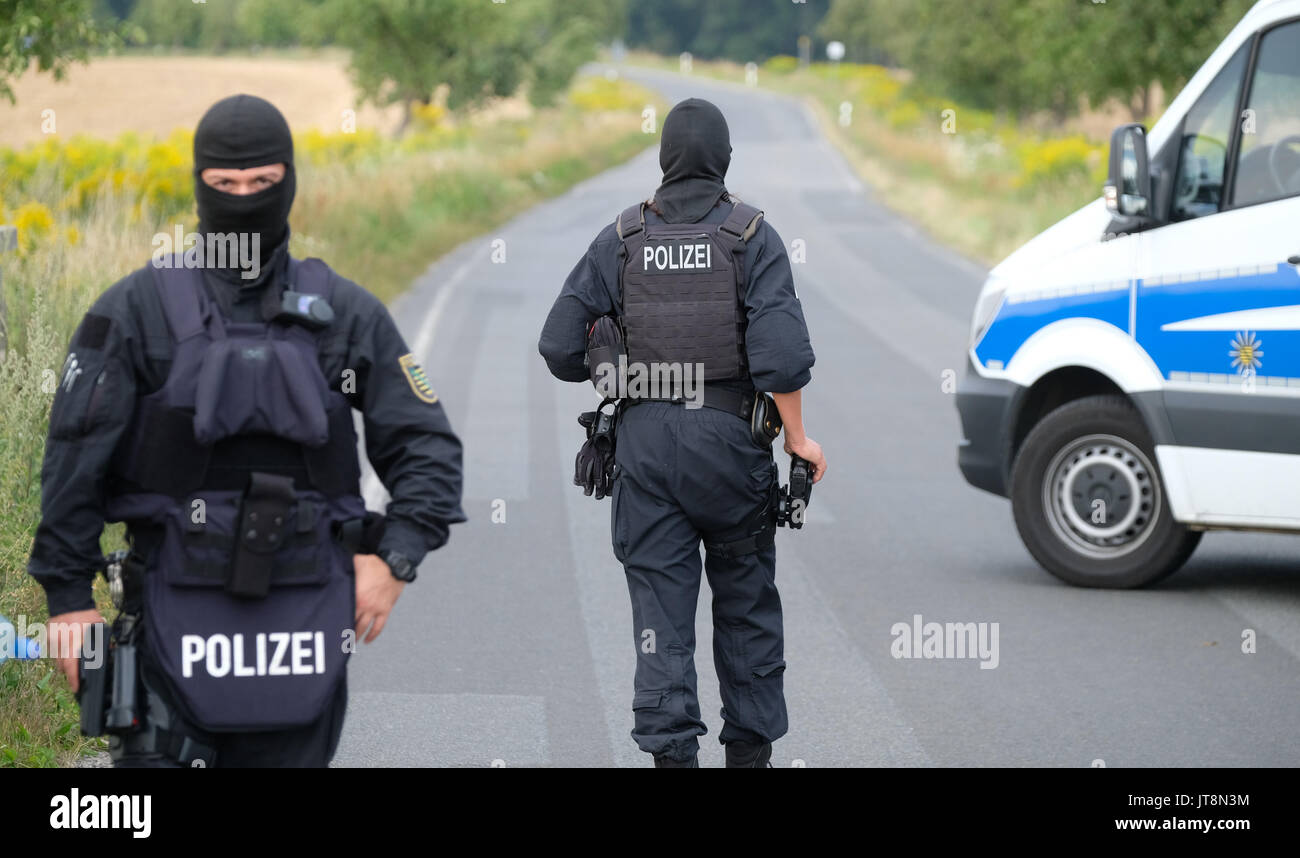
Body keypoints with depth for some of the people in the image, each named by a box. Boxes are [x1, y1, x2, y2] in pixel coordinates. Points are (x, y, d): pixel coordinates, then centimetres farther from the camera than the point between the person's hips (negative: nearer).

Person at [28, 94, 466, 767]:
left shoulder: (347, 314, 8)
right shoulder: (136, 310, 1)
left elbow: (427, 446, 10)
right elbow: (76, 457, 1)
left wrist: (397, 558, -4)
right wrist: (67, 595, -3)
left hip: (306, 611, 2)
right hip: (180, 606, -2)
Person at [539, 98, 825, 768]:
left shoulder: (621, 240, 2)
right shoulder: (751, 236, -5)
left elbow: (559, 346, 1)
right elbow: (781, 350, -15)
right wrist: (797, 436, -3)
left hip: (645, 442, 1)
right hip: (729, 437, -1)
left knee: (660, 608, 3)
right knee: (746, 602, 13)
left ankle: (671, 750, -3)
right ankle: (749, 748, 18)